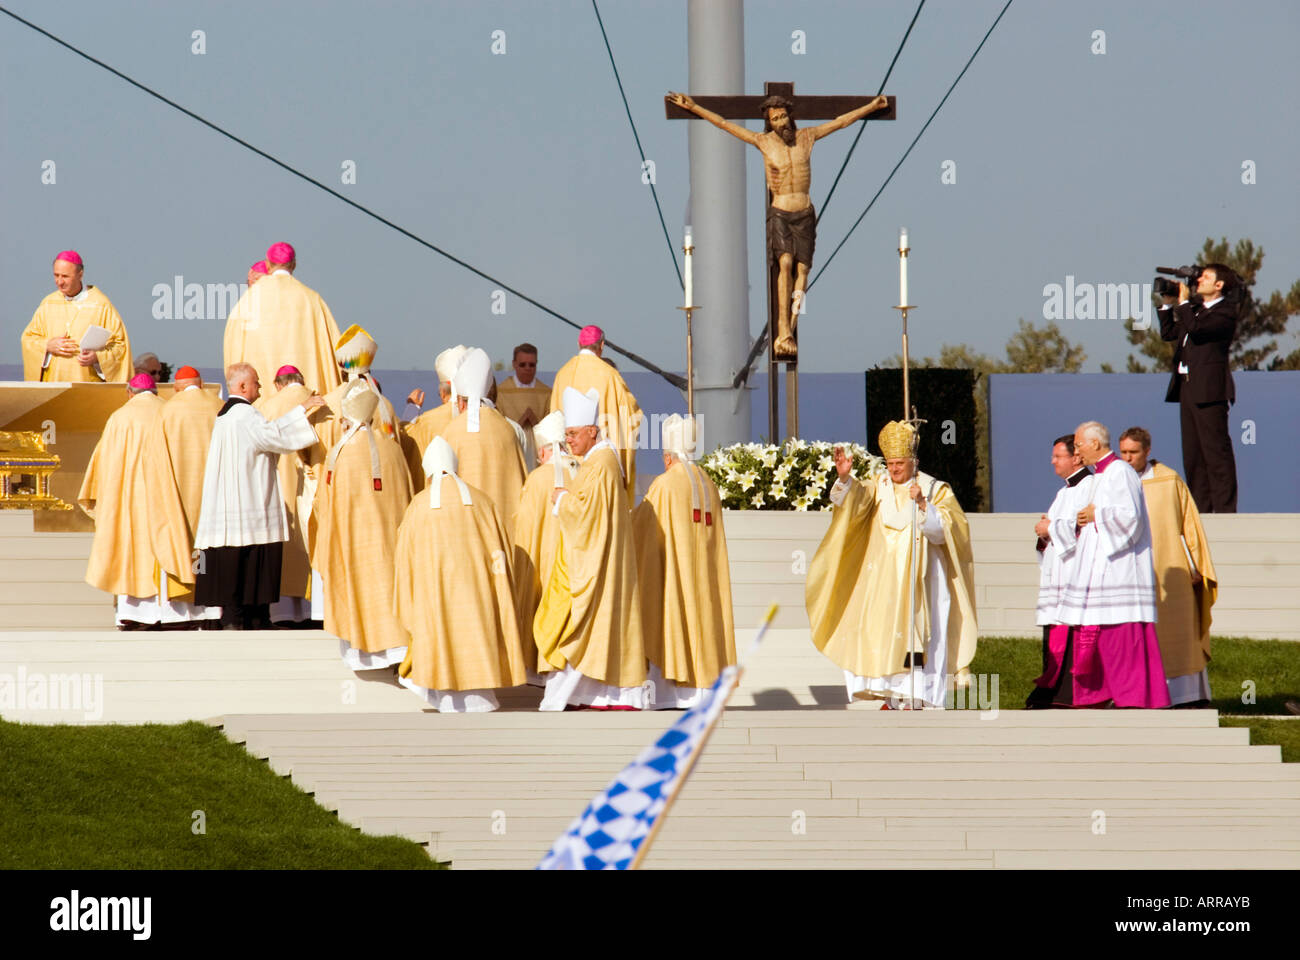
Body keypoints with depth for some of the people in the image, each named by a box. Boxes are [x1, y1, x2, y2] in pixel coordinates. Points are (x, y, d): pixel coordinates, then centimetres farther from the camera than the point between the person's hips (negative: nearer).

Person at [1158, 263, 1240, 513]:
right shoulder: (1196, 311, 20)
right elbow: (1168, 333, 23)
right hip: (1187, 387, 9)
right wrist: (1167, 304, 15)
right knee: (1192, 455, 8)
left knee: (1216, 453, -9)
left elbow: (1196, 329, -21)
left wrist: (1184, 302, -8)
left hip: (1209, 389, -9)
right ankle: (1200, 509, 11)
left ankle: (1224, 510, -10)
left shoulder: (1225, 313, -6)